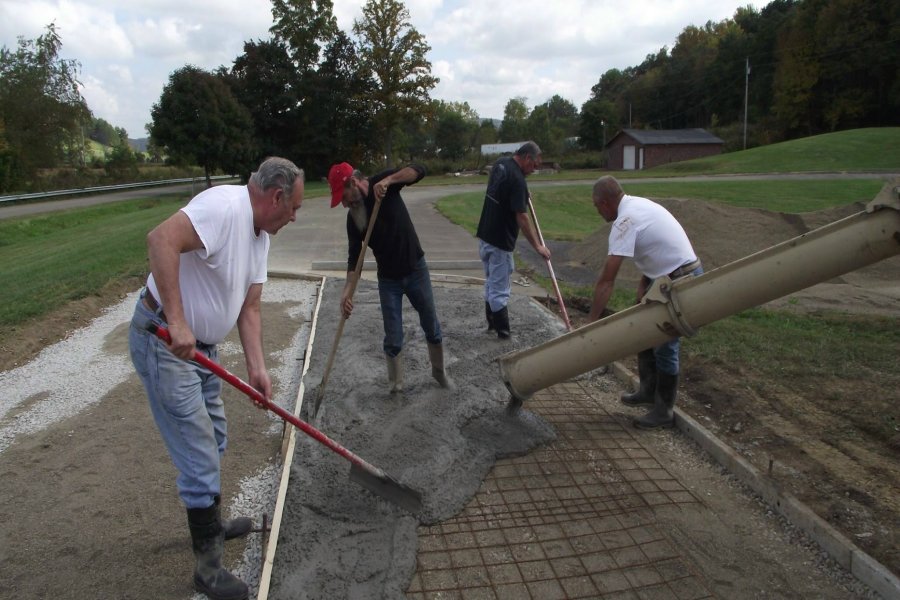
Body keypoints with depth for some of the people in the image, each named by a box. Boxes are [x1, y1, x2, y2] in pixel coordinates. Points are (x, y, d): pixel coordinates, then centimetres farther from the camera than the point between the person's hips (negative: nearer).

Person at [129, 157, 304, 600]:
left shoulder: (260, 235, 8)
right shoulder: (225, 205, -21)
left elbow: (249, 309, 8)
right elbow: (161, 240, -36)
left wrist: (257, 367, -3)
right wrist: (176, 321, -37)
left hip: (199, 345, 10)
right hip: (164, 343, -10)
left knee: (213, 443, 21)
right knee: (200, 457, -3)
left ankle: (209, 526, 42)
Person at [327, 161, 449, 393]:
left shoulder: (382, 182, -14)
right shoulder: (353, 218, -8)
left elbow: (418, 170, -24)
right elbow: (354, 257, -9)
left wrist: (388, 180, -39)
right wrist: (347, 291, -23)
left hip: (416, 270, -1)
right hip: (388, 279, 2)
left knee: (432, 328, 12)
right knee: (393, 340, 0)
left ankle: (439, 371, 36)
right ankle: (395, 386, 19)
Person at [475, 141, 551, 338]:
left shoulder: (500, 163, 7)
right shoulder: (517, 179, -21)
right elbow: (522, 218, -22)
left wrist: (523, 197, 15)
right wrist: (538, 246, -18)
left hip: (485, 235, 9)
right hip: (500, 241, -9)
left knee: (491, 282, 19)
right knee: (499, 288, -2)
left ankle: (492, 322, 29)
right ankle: (503, 330, 6)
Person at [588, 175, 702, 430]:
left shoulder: (625, 220, -23)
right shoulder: (637, 204, 6)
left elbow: (606, 280, -25)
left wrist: (591, 321, -23)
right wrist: (643, 284, 7)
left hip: (680, 282, -10)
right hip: (668, 276, 10)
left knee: (665, 346, -1)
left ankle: (664, 411, 13)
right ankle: (649, 391, 32)